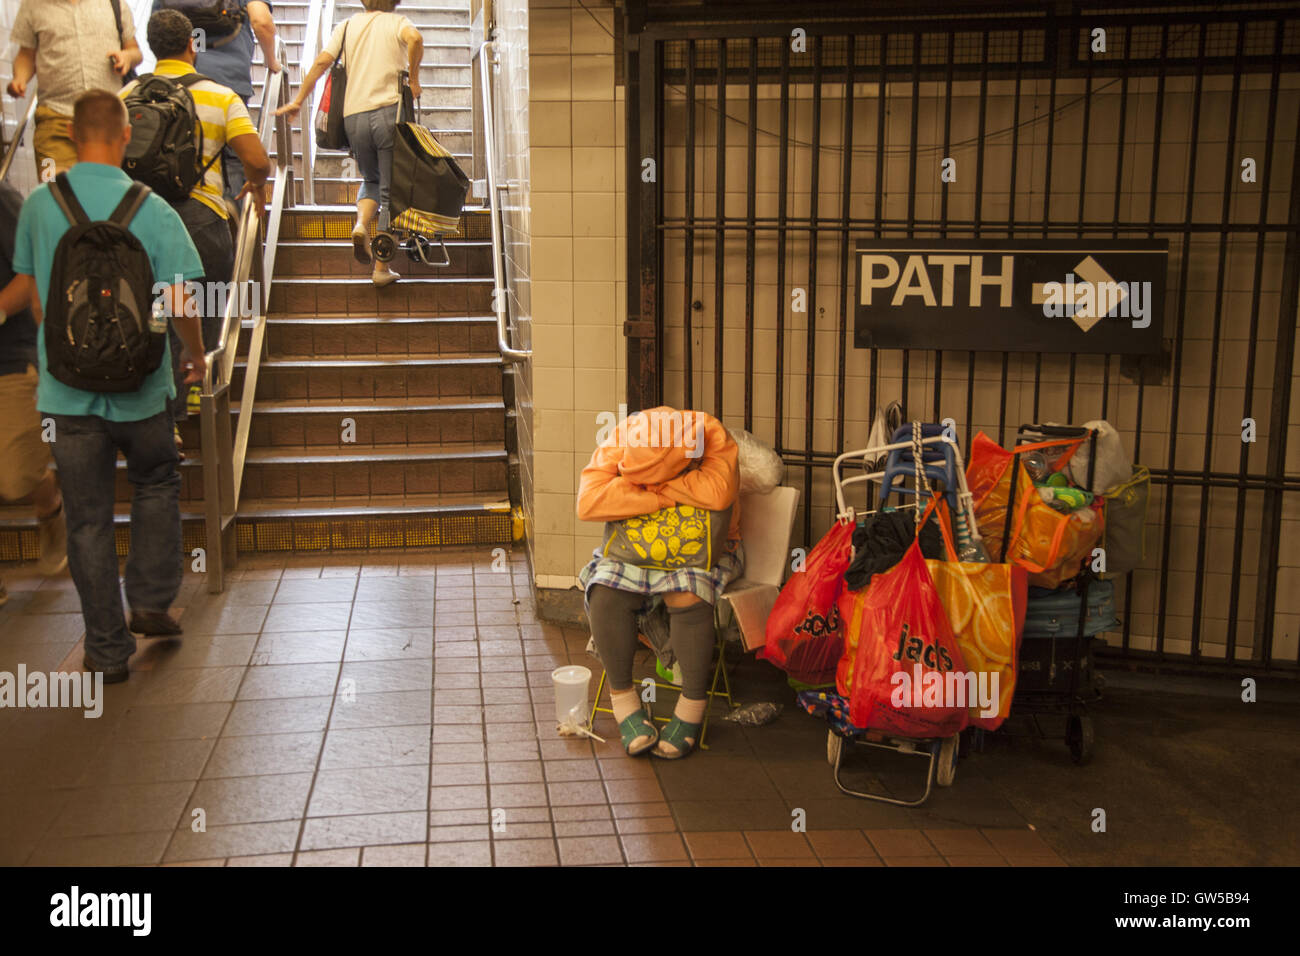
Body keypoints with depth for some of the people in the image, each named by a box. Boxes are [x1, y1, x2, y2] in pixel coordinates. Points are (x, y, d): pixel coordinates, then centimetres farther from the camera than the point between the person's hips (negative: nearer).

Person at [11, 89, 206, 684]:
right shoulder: (152, 211, -11)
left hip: (67, 389, 2)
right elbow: (179, 303, -11)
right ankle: (151, 602, 21)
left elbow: (32, 294, 10)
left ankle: (107, 651, 16)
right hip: (138, 388, -1)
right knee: (156, 485, 25)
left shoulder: (38, 205, -2)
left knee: (87, 520, 9)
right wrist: (197, 357, 9)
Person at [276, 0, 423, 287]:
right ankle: (382, 268, 0)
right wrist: (413, 78, -5)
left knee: (371, 180, 24)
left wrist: (298, 101, 10)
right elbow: (415, 39, -16)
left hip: (354, 116, 3)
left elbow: (322, 62, 5)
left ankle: (361, 224, -6)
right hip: (389, 111, -3)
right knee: (390, 190, 3)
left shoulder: (347, 26, 15)